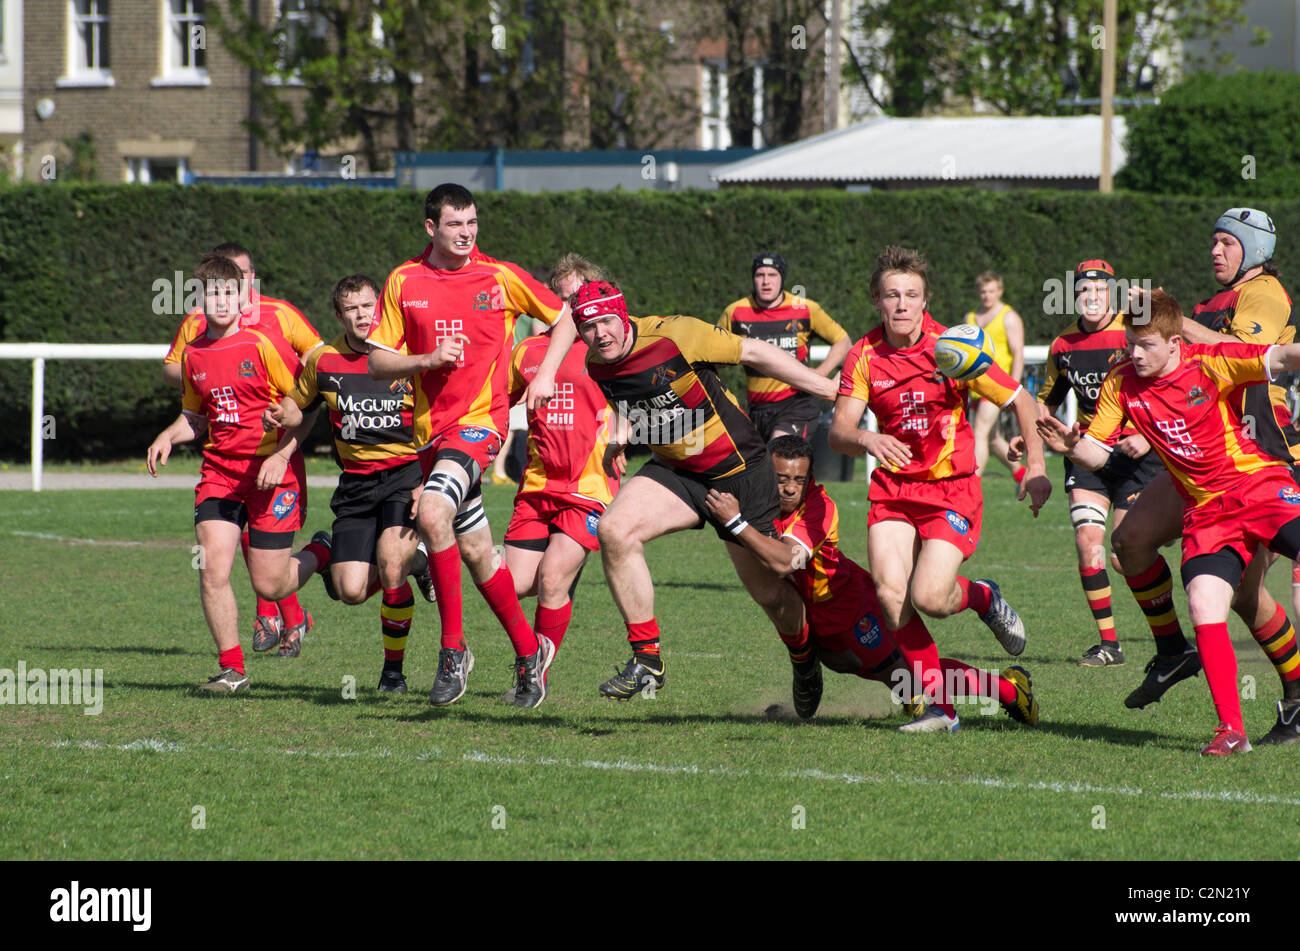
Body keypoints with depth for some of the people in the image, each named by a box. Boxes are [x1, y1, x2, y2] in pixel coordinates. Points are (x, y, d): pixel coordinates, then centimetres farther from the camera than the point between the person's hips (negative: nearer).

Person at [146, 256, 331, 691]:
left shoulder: (261, 344, -9)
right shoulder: (192, 354, 6)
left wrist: (281, 455, -16)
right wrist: (168, 436, 2)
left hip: (272, 472, -4)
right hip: (219, 471, 4)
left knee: (269, 585, -2)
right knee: (212, 568, -13)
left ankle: (322, 555, 31)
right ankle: (232, 669, 0)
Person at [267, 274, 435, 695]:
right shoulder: (322, 360, 2)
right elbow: (298, 403, 20)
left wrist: (428, 483, -13)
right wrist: (284, 415, -5)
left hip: (406, 472, -3)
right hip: (356, 483, 3)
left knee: (390, 569, -23)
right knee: (351, 592, -8)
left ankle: (393, 668, 0)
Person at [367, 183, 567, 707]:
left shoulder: (500, 278, -2)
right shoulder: (404, 282, 3)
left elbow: (563, 316, 11)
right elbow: (377, 363, 5)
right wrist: (429, 360, -12)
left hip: (481, 419, -4)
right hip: (431, 426, 4)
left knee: (432, 512, -28)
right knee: (475, 552, 10)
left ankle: (453, 647, -19)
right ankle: (528, 649, 28)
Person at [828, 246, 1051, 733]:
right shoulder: (865, 355, -4)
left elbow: (1020, 401, -3)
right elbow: (839, 431, -10)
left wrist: (1035, 468, -13)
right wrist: (867, 439, -33)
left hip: (952, 489, -3)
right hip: (893, 487, 3)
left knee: (929, 597, -19)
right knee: (891, 594, -16)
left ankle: (983, 597, 18)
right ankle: (940, 708, -2)